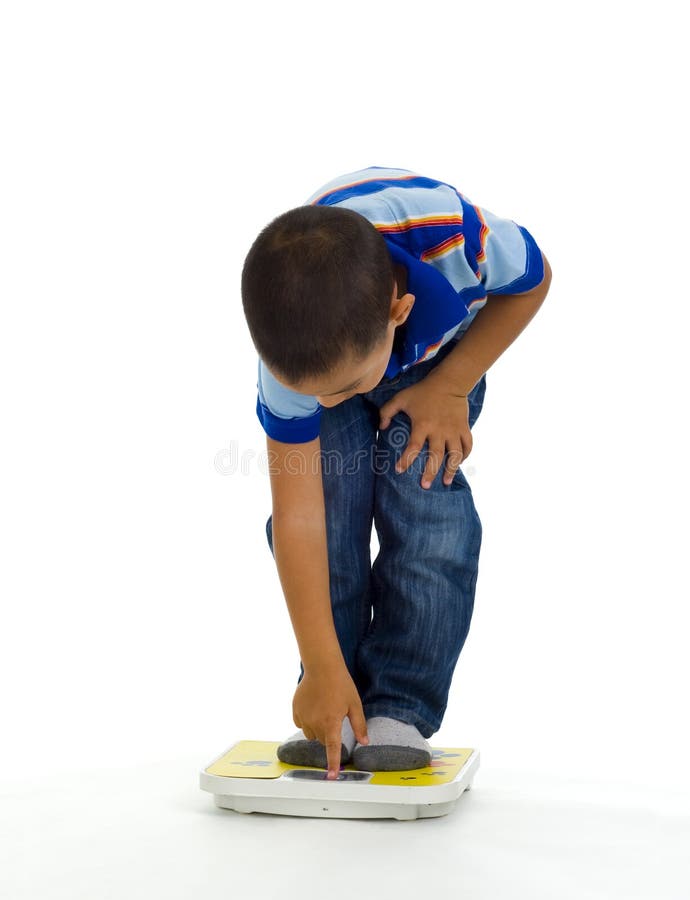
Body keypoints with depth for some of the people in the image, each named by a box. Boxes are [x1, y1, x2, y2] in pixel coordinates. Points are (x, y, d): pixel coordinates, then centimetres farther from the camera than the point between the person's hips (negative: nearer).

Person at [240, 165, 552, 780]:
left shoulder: (456, 239, -44)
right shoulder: (292, 350, -38)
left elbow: (532, 282, -17)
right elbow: (296, 515, -33)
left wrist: (449, 388, -23)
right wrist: (323, 670, -32)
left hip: (441, 350, 0)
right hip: (329, 340, 0)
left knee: (422, 495, -19)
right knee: (331, 504, -18)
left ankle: (400, 713, -12)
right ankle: (337, 711, -5)